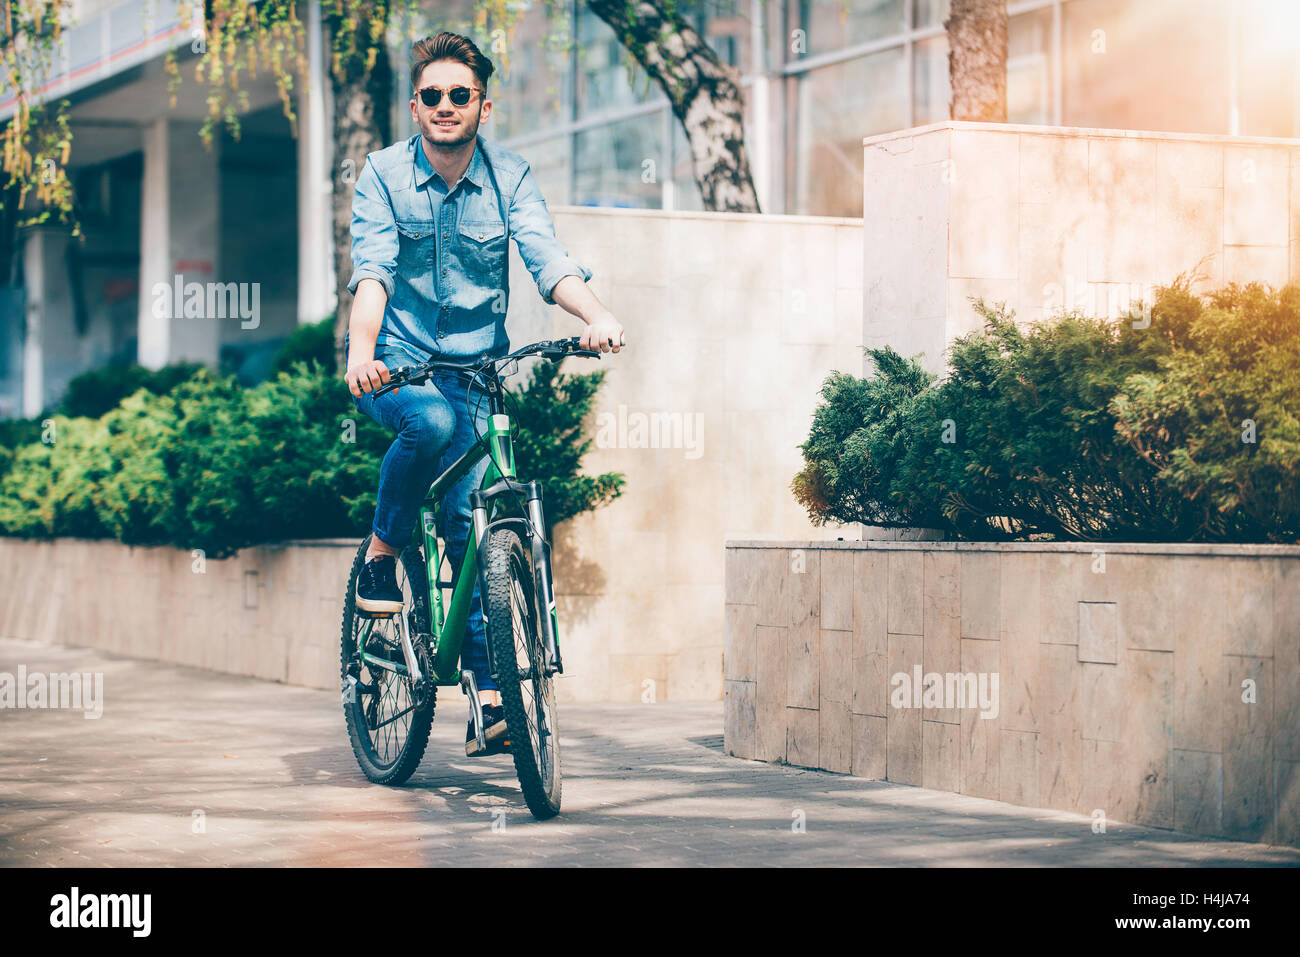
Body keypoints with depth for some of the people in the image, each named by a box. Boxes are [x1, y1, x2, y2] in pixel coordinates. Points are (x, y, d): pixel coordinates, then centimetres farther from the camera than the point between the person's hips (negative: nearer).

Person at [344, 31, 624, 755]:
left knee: (472, 517, -13)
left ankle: (489, 695, -7)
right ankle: (384, 552, -10)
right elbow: (373, 268, -18)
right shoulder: (384, 174, -4)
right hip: (395, 366, -2)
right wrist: (361, 349, -37)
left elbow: (548, 258, -16)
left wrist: (596, 314, -38)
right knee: (431, 421, -36)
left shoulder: (510, 178, -1)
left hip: (476, 370, 2)